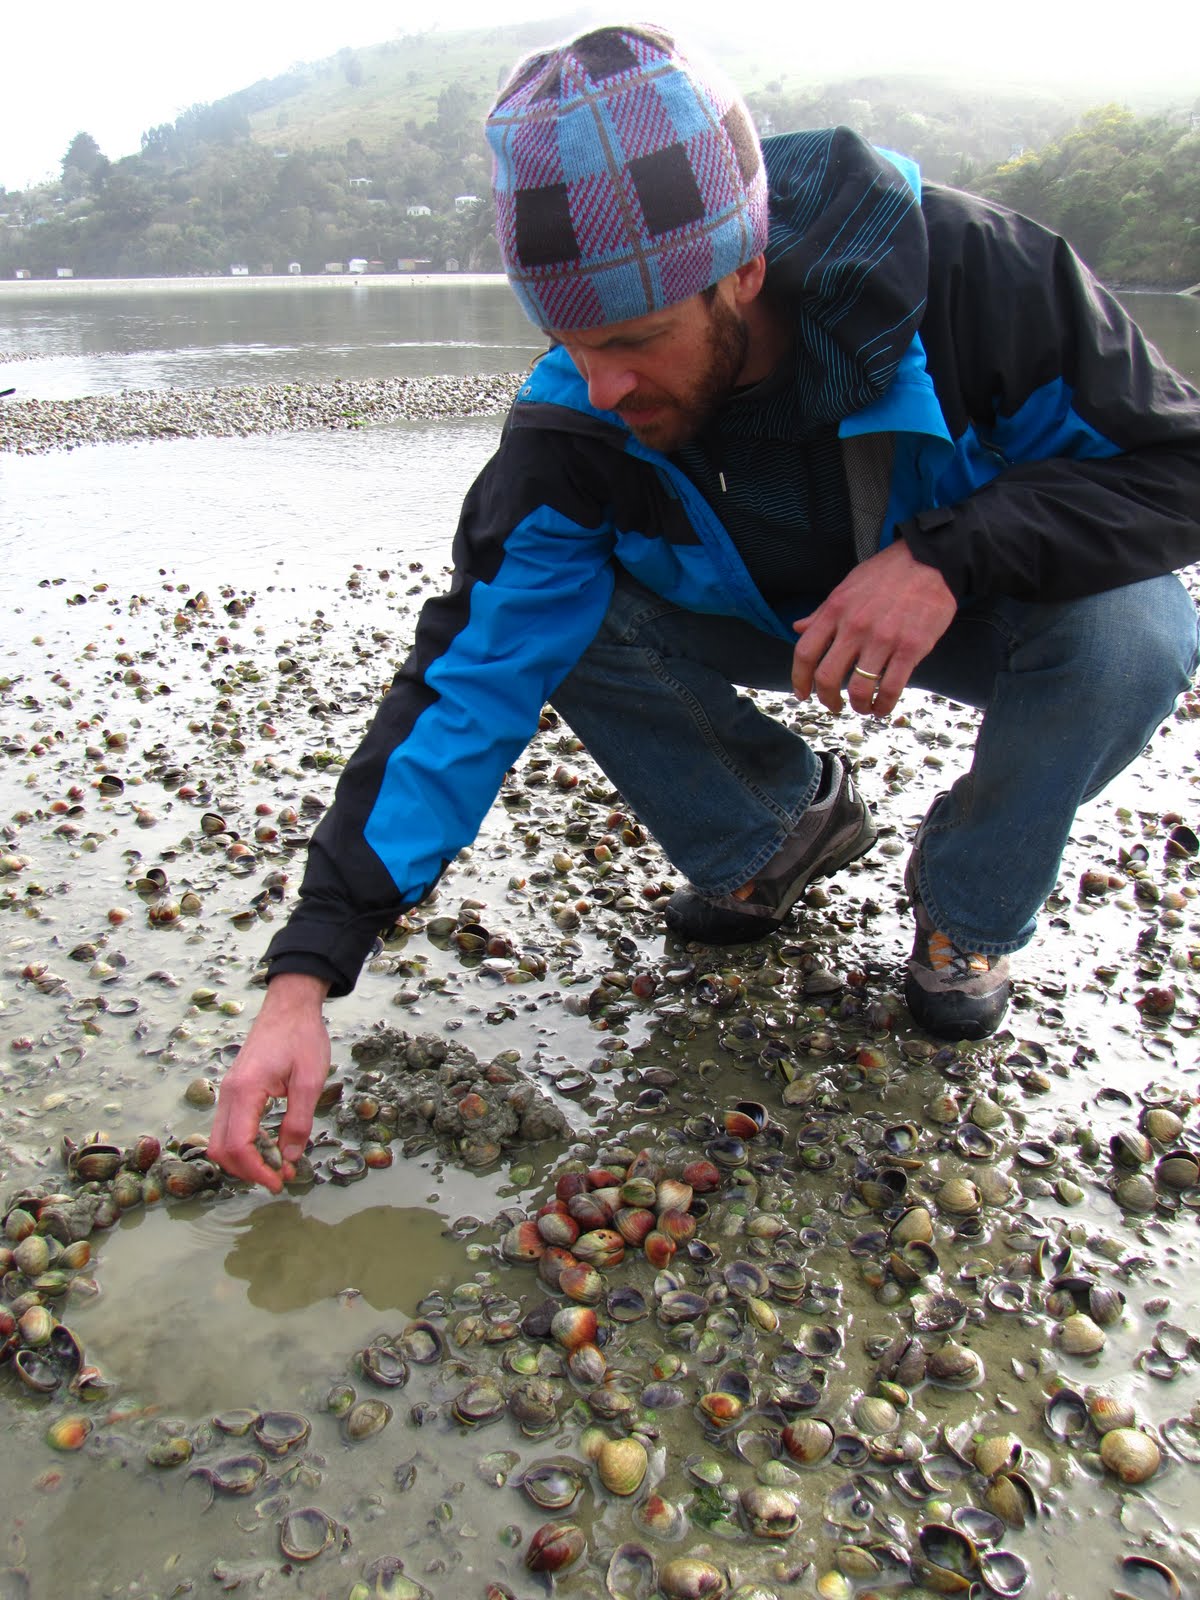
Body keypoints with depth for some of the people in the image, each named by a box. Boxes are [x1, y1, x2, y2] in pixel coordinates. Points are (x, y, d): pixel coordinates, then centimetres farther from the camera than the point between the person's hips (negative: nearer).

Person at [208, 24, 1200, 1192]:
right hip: (769, 617, 2)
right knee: (559, 619, -23)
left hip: (968, 602, -1)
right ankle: (785, 829, 4)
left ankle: (966, 908, -4)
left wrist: (944, 551, -41)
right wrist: (306, 972, -33)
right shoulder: (579, 423, -26)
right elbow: (464, 682, -28)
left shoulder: (962, 272, -32)